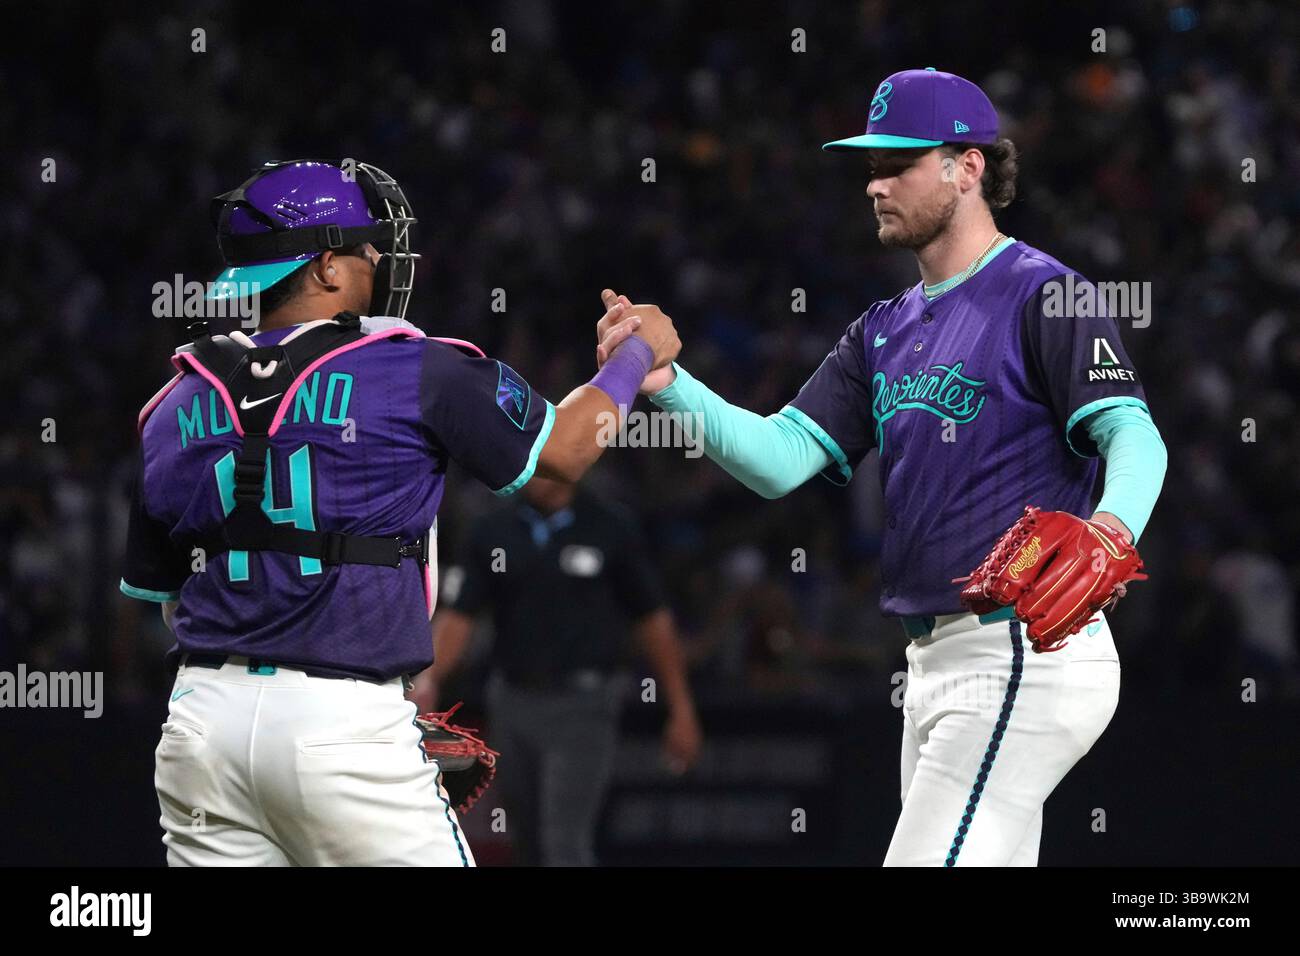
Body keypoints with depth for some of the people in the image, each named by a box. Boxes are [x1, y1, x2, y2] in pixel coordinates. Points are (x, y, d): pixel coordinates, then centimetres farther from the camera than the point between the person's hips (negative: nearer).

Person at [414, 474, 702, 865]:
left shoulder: (613, 529, -2)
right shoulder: (492, 532, 6)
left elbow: (653, 620, 1)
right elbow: (458, 616, 0)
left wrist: (681, 711, 1)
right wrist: (429, 678, -17)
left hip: (582, 705, -4)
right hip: (511, 702, 4)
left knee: (565, 843, -14)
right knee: (527, 843, 11)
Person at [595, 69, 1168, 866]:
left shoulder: (1042, 296, -8)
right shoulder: (887, 331, 17)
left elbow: (1135, 437, -20)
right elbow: (781, 460, 8)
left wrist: (1111, 524, -43)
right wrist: (669, 384, -8)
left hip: (1026, 653, -9)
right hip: (937, 660, 9)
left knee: (929, 859, -17)